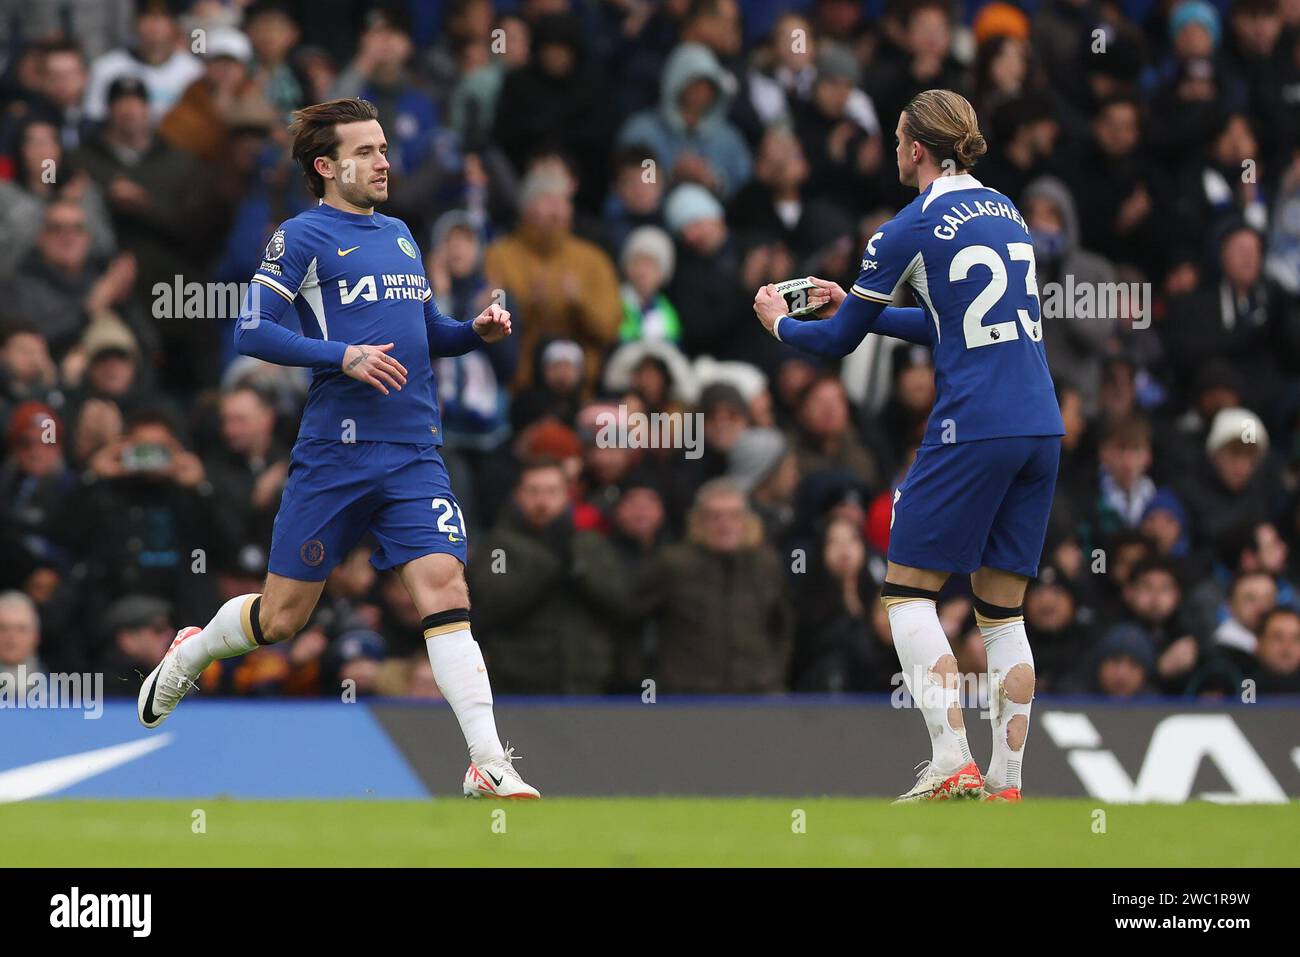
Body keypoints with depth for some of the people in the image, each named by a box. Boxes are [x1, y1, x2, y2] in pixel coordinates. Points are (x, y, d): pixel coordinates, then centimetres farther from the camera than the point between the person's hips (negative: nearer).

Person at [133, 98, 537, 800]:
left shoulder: (398, 235, 17)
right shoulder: (302, 237, -3)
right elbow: (252, 332, -11)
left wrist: (476, 332, 8)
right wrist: (342, 355, -20)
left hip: (415, 454, 4)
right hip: (334, 453, -4)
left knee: (444, 586, -14)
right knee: (282, 616, 5)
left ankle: (489, 768, -18)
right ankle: (187, 656, 37)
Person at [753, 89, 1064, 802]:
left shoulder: (910, 231, -5)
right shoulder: (1007, 214, 15)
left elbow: (840, 341, 4)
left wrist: (780, 324, 25)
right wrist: (856, 307, 32)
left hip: (972, 433, -7)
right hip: (1041, 427, 7)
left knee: (907, 590, 2)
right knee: (1003, 611, 11)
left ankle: (952, 763, -13)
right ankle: (1006, 785, 5)